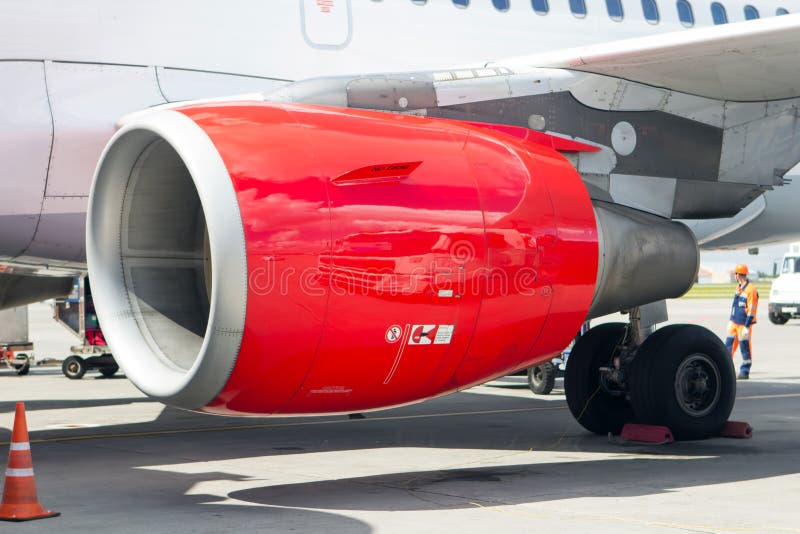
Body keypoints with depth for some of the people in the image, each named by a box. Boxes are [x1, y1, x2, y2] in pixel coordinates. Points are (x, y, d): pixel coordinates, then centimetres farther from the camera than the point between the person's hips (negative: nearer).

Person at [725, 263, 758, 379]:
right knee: (728, 345, 6)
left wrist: (747, 326, -19)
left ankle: (745, 372, 8)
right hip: (734, 322, 8)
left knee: (745, 348, 0)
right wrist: (731, 321, 23)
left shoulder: (751, 289, -15)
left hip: (743, 324, -8)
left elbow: (752, 310, -17)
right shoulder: (739, 288, 14)